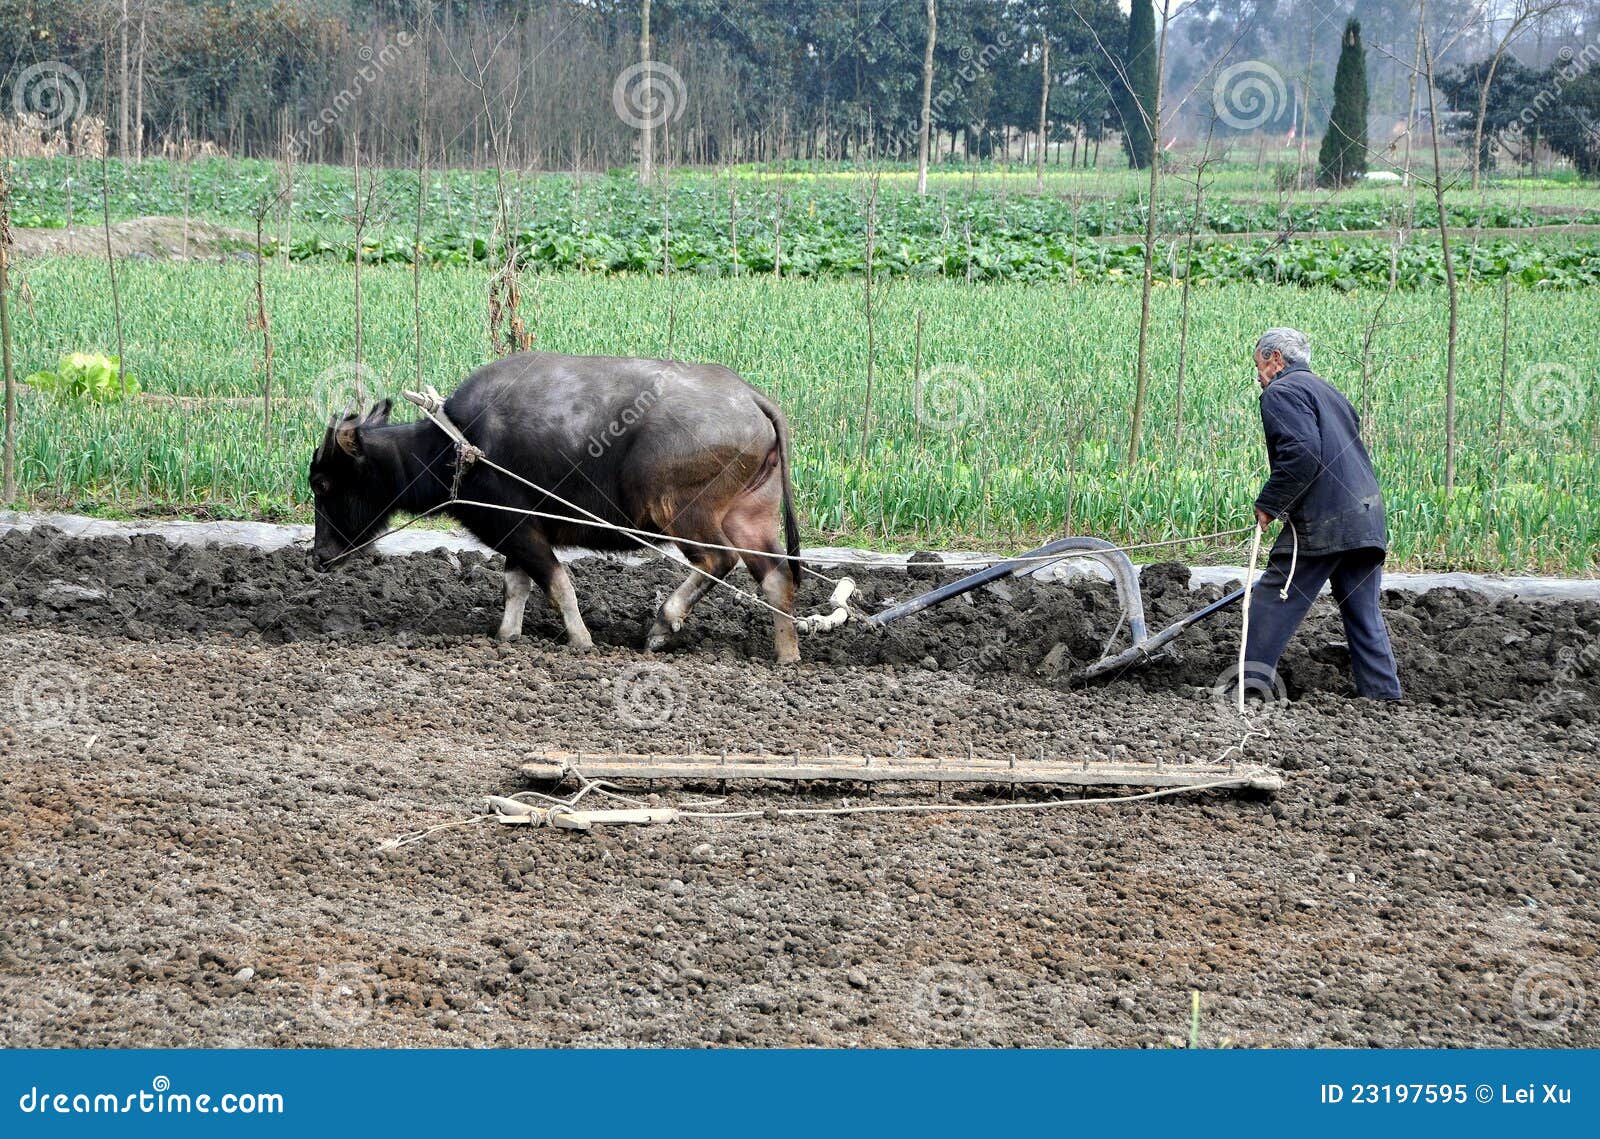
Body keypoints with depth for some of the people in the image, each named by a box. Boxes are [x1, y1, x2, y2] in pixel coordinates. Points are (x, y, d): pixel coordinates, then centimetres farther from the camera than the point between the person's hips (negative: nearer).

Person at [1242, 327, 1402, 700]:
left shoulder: (1281, 392, -5)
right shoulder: (1328, 391, 25)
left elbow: (1302, 454, -20)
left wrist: (1269, 504, -12)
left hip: (1322, 524, -9)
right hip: (1368, 521, 9)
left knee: (1272, 602, -2)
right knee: (1365, 616, 10)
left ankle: (1250, 685, -5)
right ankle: (1384, 698, 7)